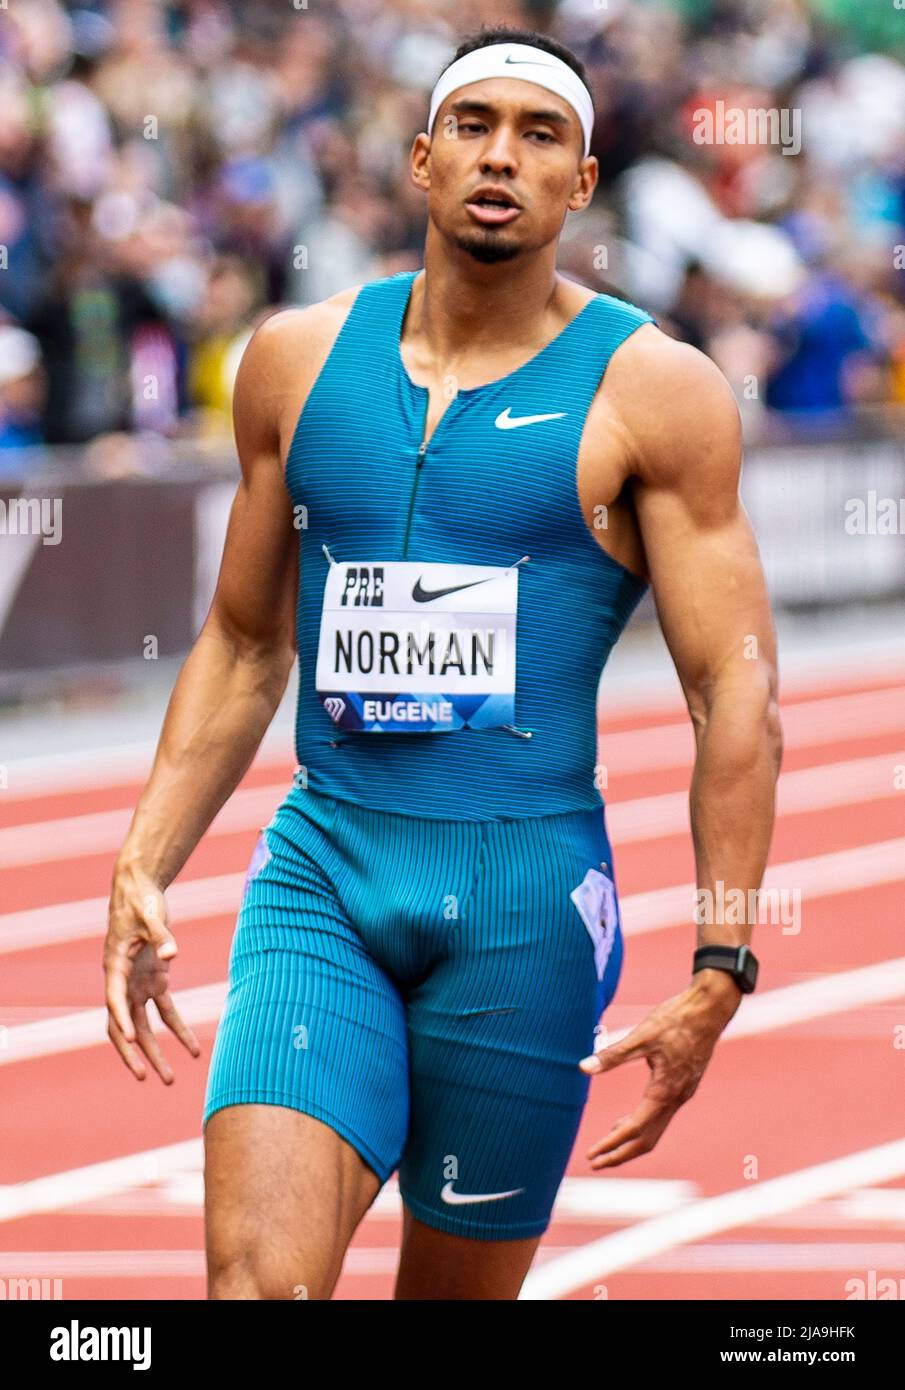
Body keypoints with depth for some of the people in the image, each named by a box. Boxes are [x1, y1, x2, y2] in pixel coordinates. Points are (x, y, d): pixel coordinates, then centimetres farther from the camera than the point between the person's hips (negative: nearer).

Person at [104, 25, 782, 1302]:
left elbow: (737, 696, -4)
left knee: (457, 1291, 6)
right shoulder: (298, 360, 9)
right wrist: (144, 870, 9)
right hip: (320, 872, 2)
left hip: (525, 893, -2)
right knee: (257, 1278, -16)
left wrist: (718, 973, -10)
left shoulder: (652, 393, -2)